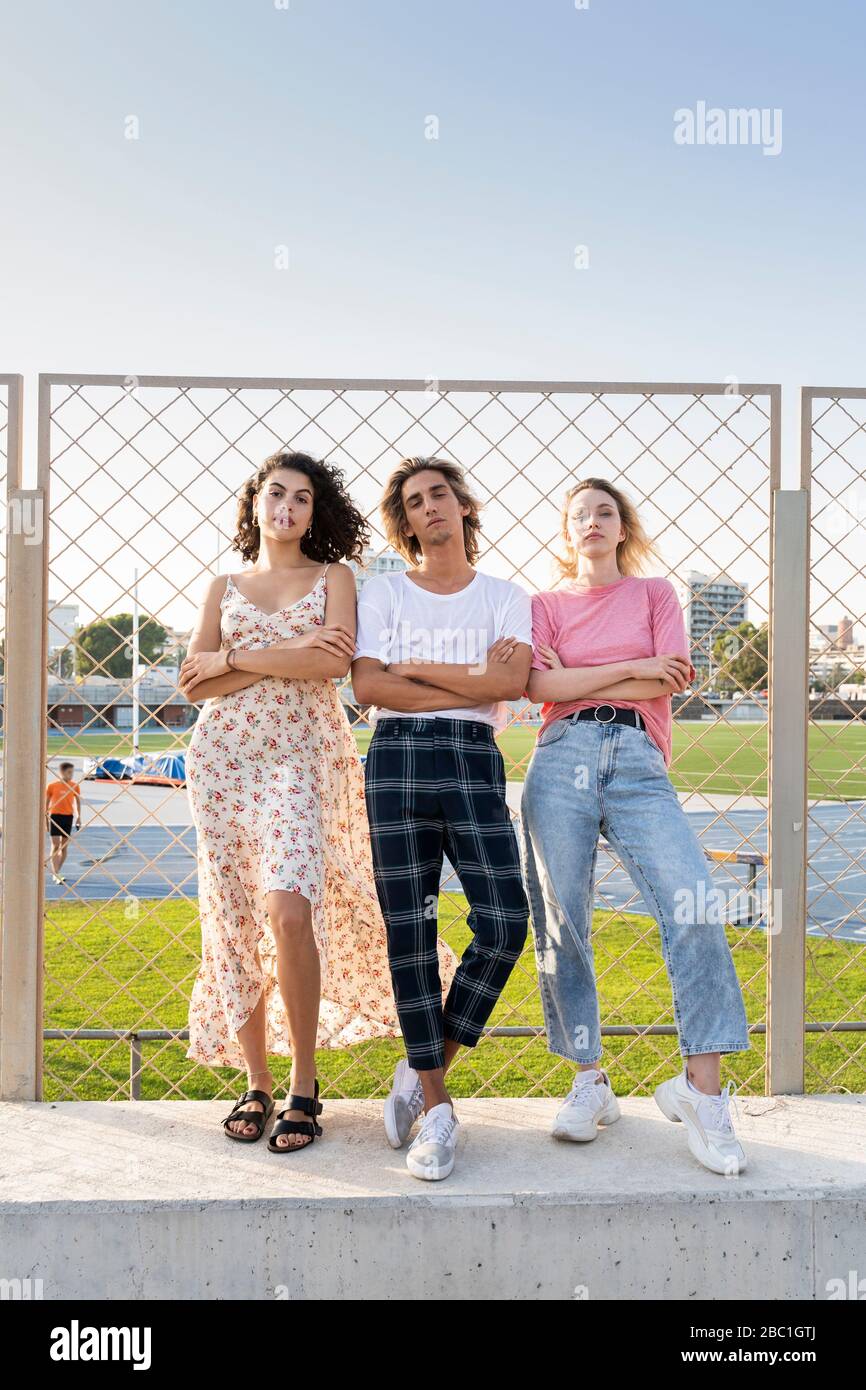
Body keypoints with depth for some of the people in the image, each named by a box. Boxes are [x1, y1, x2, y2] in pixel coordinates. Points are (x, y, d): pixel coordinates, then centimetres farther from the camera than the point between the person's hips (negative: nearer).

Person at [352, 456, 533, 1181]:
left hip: (473, 760, 1)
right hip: (398, 757, 0)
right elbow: (368, 686, -2)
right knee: (410, 934, -1)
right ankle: (436, 1106, 12)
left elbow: (513, 682, -5)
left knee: (505, 922, -12)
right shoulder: (383, 592, 13)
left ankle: (424, 1068, 10)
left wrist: (416, 668, -2)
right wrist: (471, 684, -4)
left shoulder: (505, 596, 13)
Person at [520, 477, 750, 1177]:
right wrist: (632, 669, -3)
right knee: (561, 922, -1)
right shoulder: (546, 603, 17)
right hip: (562, 759, 1)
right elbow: (539, 684, -1)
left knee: (694, 904, -17)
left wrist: (577, 679, 0)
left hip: (638, 762, 0)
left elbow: (673, 681, 2)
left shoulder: (655, 592, 18)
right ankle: (591, 1081, 13)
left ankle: (703, 1087, -7)